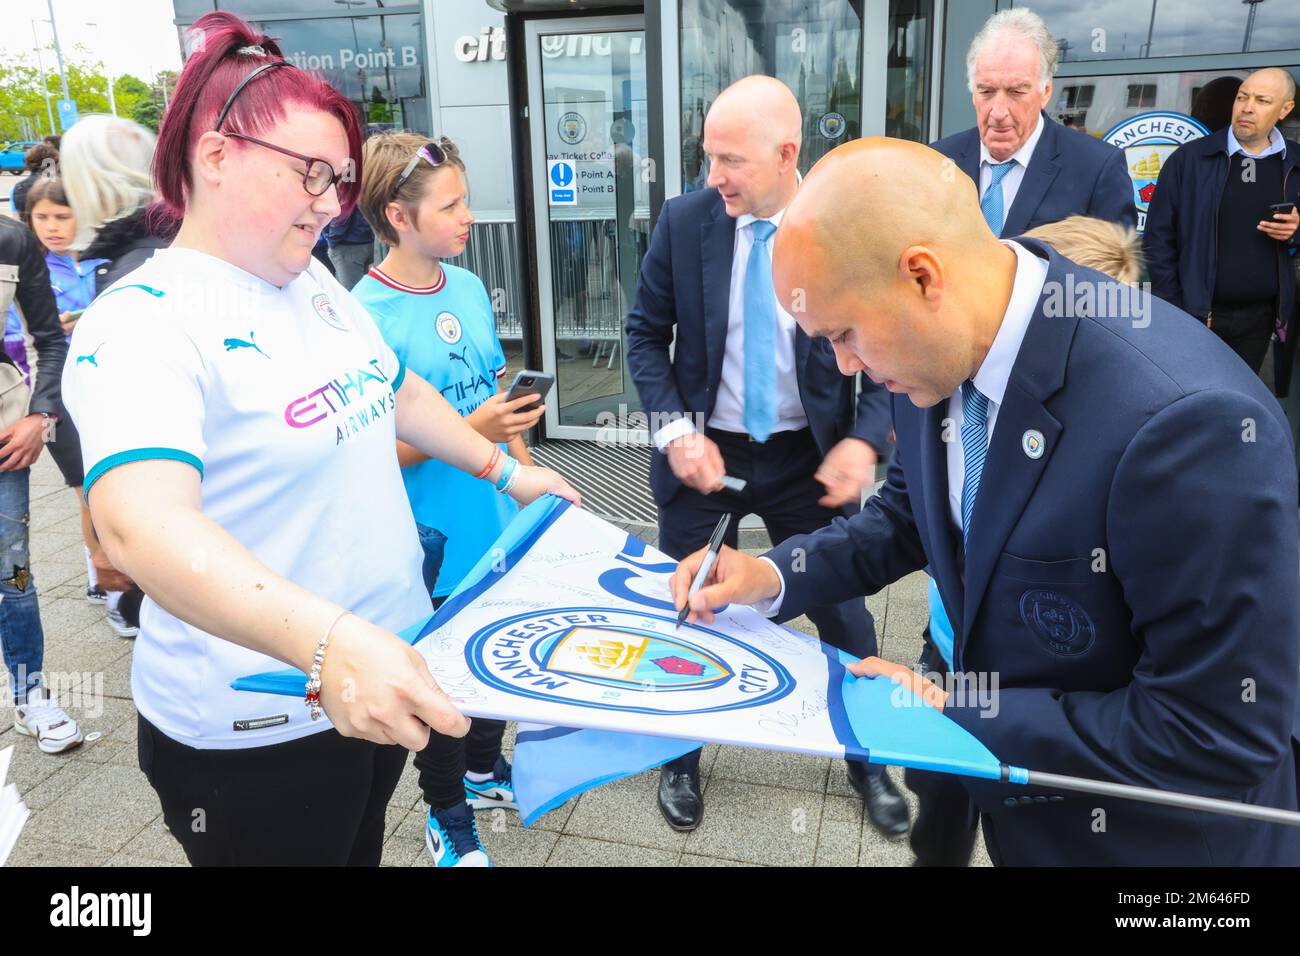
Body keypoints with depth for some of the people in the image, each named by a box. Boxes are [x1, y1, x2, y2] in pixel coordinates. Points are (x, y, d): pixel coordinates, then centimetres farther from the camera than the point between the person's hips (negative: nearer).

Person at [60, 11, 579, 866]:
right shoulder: (144, 323, -22)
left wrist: (507, 472, 18)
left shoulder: (315, 282, 4)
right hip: (256, 731, -7)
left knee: (361, 849, 25)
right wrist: (327, 641, -51)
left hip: (380, 673, 7)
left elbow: (401, 392, 19)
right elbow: (144, 524, -39)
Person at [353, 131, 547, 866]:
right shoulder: (367, 315, -19)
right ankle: (448, 814, 37)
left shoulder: (469, 288, 1)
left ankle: (484, 769, 49)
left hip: (498, 520, 6)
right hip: (433, 537, -6)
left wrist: (525, 469, 9)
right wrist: (471, 433, -29)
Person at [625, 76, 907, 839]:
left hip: (808, 459, 0)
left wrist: (865, 439, -18)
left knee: (843, 610, 12)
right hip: (706, 452, 1)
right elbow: (647, 336, 0)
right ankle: (681, 758, 40)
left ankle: (867, 760, 39)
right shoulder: (684, 221, -9)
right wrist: (674, 428, -13)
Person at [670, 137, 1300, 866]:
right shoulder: (942, 351, -11)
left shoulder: (1189, 419, -34)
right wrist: (775, 576, -9)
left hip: (1153, 834, -5)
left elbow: (1220, 737, -28)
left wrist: (954, 717, -22)